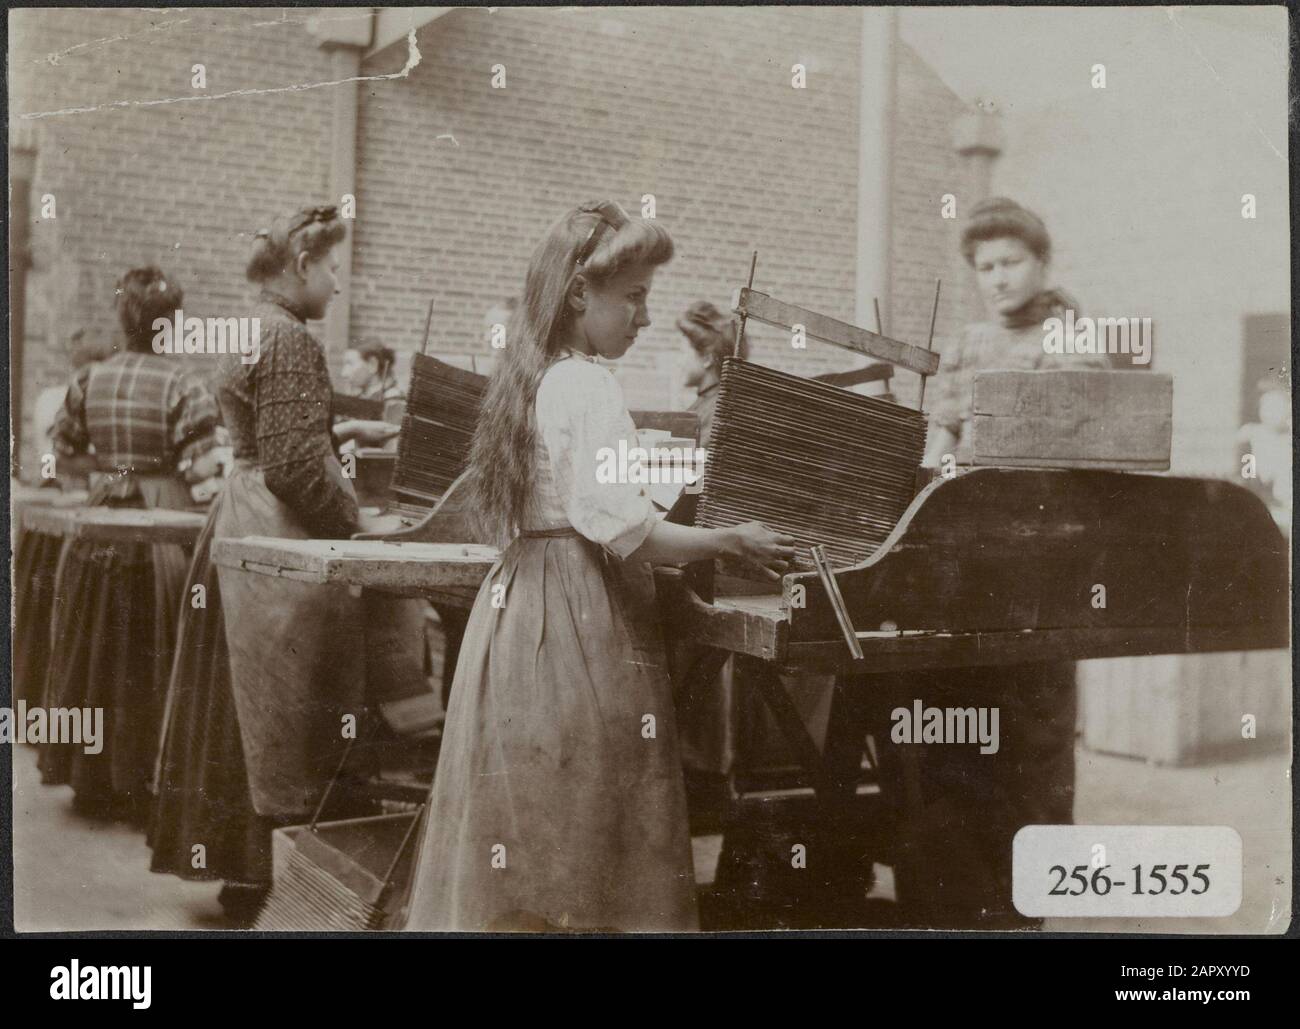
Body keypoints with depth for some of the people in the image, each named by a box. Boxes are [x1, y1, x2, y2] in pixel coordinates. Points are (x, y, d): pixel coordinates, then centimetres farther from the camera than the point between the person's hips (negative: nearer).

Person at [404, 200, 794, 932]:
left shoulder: (531, 380, 15)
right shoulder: (591, 387, -13)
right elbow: (621, 529, -20)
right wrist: (733, 542, -10)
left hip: (520, 597, 9)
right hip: (584, 619, -9)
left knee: (518, 838, 12)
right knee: (584, 838, -3)